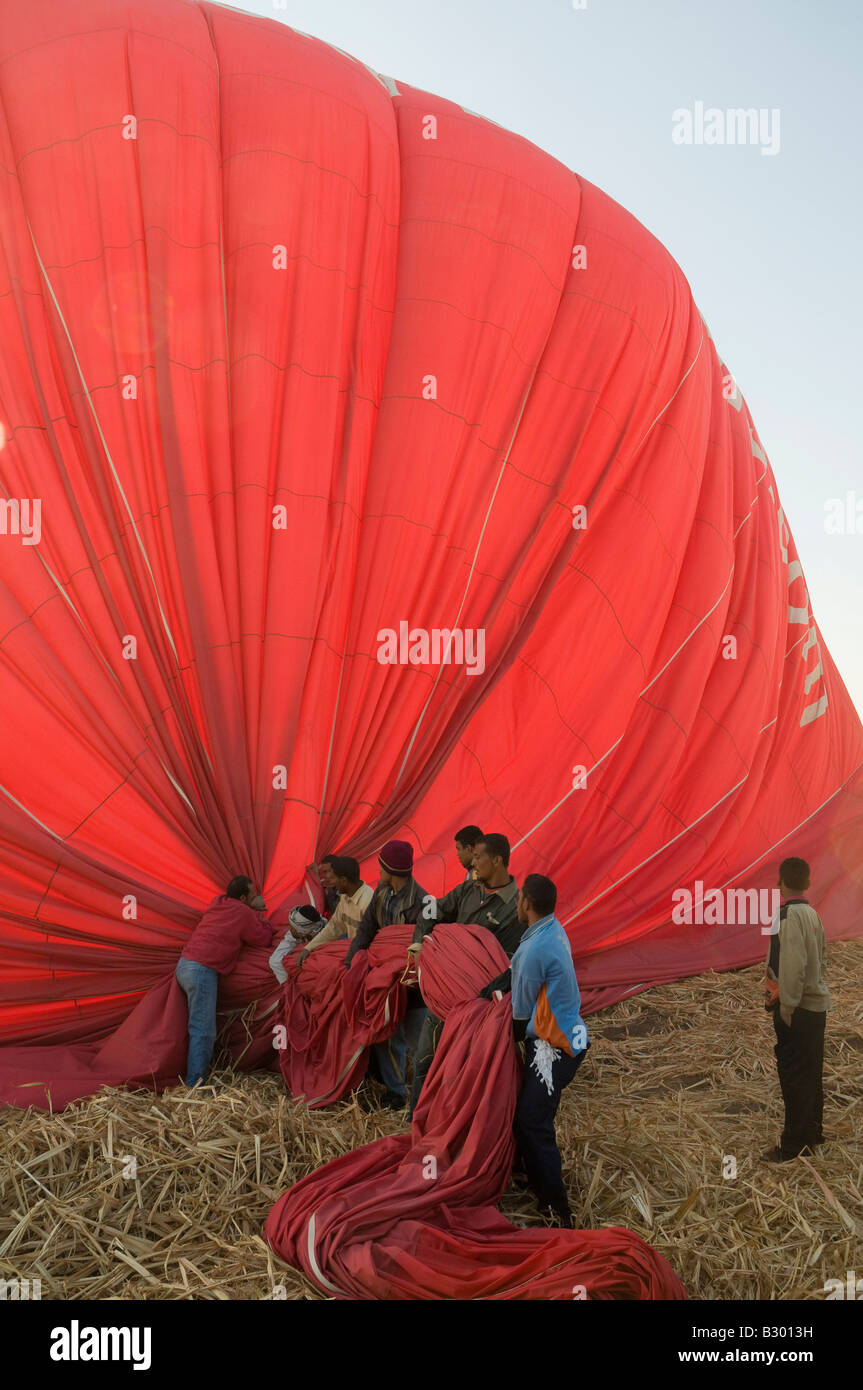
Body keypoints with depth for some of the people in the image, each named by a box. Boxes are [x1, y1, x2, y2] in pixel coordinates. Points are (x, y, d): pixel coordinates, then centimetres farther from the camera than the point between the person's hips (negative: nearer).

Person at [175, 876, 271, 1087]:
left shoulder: (217, 902, 16)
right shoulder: (244, 913, -7)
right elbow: (263, 939, 4)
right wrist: (263, 919, 18)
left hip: (184, 965, 9)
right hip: (202, 971, -9)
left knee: (199, 1025, 15)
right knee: (203, 1031, -8)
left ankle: (194, 1076, 19)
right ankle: (195, 1083, -9)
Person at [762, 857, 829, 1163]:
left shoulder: (790, 915, -20)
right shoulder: (811, 913, 6)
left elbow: (794, 965, -24)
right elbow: (822, 958, 12)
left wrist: (787, 1006, -18)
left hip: (797, 1009, -9)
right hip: (816, 1004, 9)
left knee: (794, 1077, 0)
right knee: (811, 1074, 19)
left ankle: (793, 1145, 8)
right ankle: (812, 1134, 31)